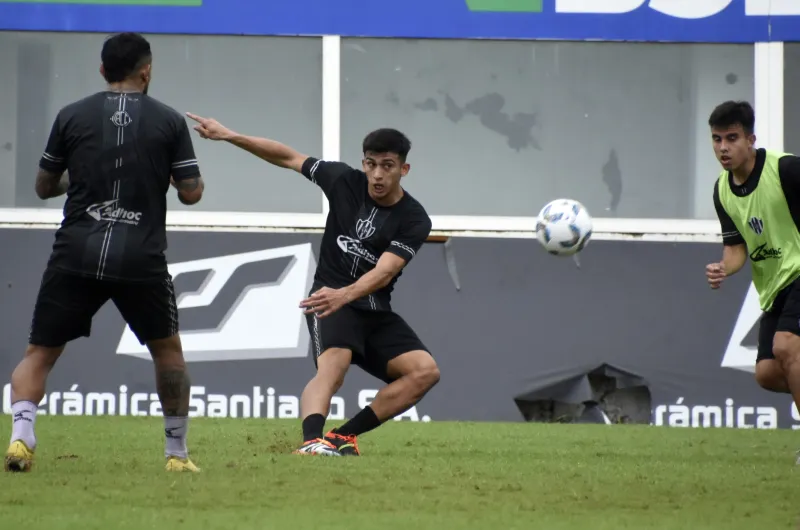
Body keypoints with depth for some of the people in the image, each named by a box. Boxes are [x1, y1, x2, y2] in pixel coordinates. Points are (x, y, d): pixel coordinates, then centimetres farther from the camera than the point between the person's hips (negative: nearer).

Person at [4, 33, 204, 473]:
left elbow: (44, 187, 14)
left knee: (39, 353, 7)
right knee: (167, 349, 22)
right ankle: (177, 451, 23)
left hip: (76, 255, 0)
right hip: (141, 260, 0)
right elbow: (191, 192, 3)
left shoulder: (71, 117, 6)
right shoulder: (169, 122, 3)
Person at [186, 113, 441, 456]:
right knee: (334, 365, -32)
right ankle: (312, 441, -57)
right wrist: (229, 136, 2)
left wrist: (343, 295, -43)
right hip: (330, 300, -2)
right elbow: (288, 157, 8)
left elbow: (384, 272, -24)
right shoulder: (345, 181, -3)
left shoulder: (414, 220, -9)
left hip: (375, 310, 2)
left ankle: (343, 437, -11)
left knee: (425, 370, -18)